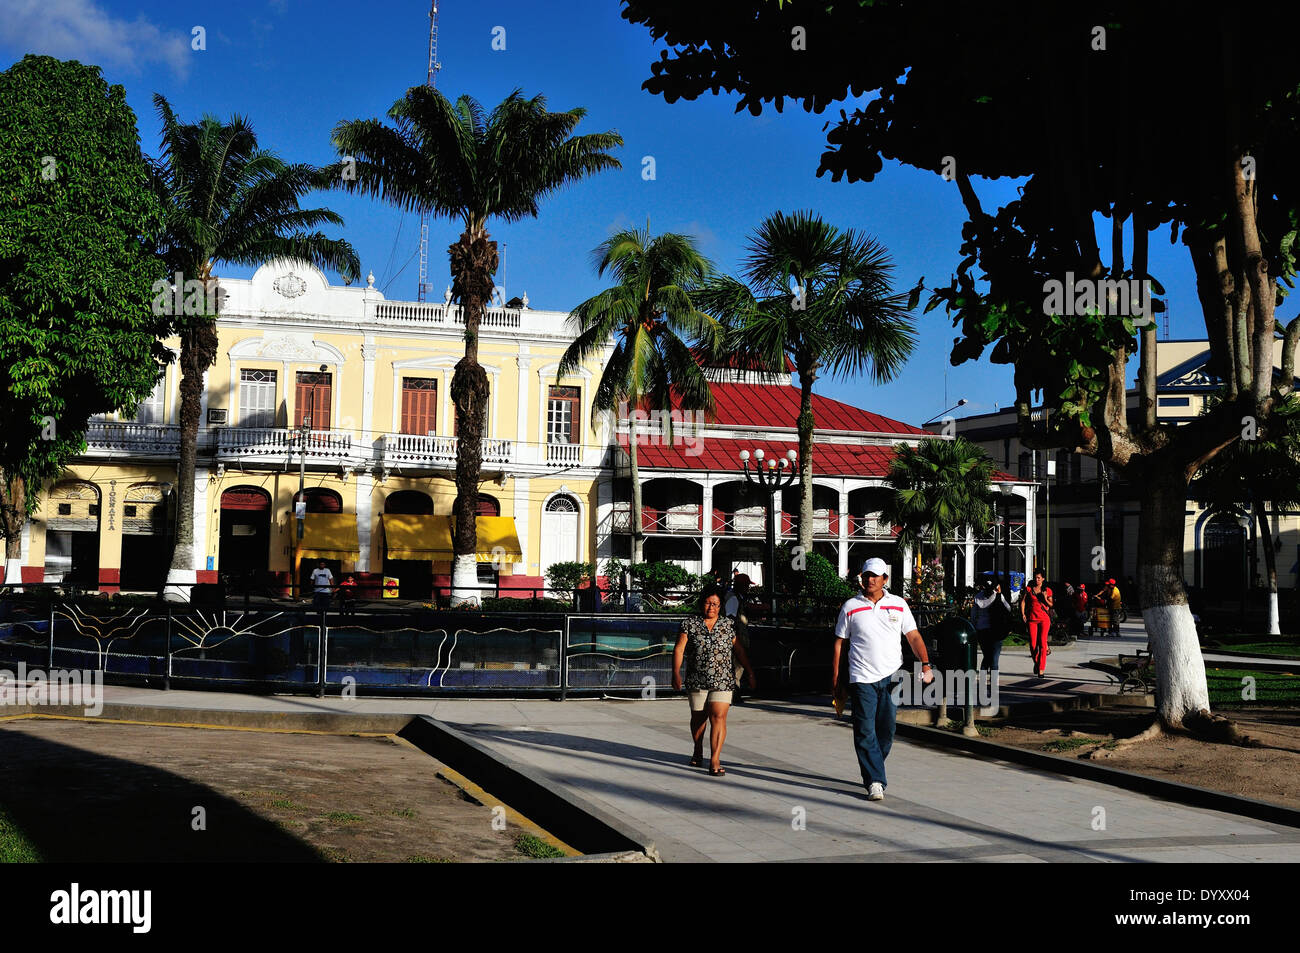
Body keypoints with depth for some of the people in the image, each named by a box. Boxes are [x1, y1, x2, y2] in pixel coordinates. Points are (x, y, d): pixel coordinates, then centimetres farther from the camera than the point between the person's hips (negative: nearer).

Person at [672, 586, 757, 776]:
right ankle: (698, 751, 37)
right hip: (696, 681, 0)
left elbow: (739, 651, 11)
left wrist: (751, 673, 8)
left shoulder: (728, 625, 7)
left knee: (718, 717, -12)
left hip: (722, 681, 0)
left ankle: (715, 760, -12)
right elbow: (679, 649, -2)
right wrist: (676, 673, -13)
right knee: (698, 717, 13)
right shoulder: (689, 624, 2)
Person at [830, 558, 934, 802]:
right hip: (861, 678, -2)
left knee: (886, 730, 6)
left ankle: (873, 771, 25)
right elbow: (839, 644, 8)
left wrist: (925, 665, -4)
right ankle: (874, 781, -7)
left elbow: (914, 637, 8)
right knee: (865, 731, -9)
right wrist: (836, 680, 5)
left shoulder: (898, 605, 8)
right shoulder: (851, 607, 5)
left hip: (891, 677, 2)